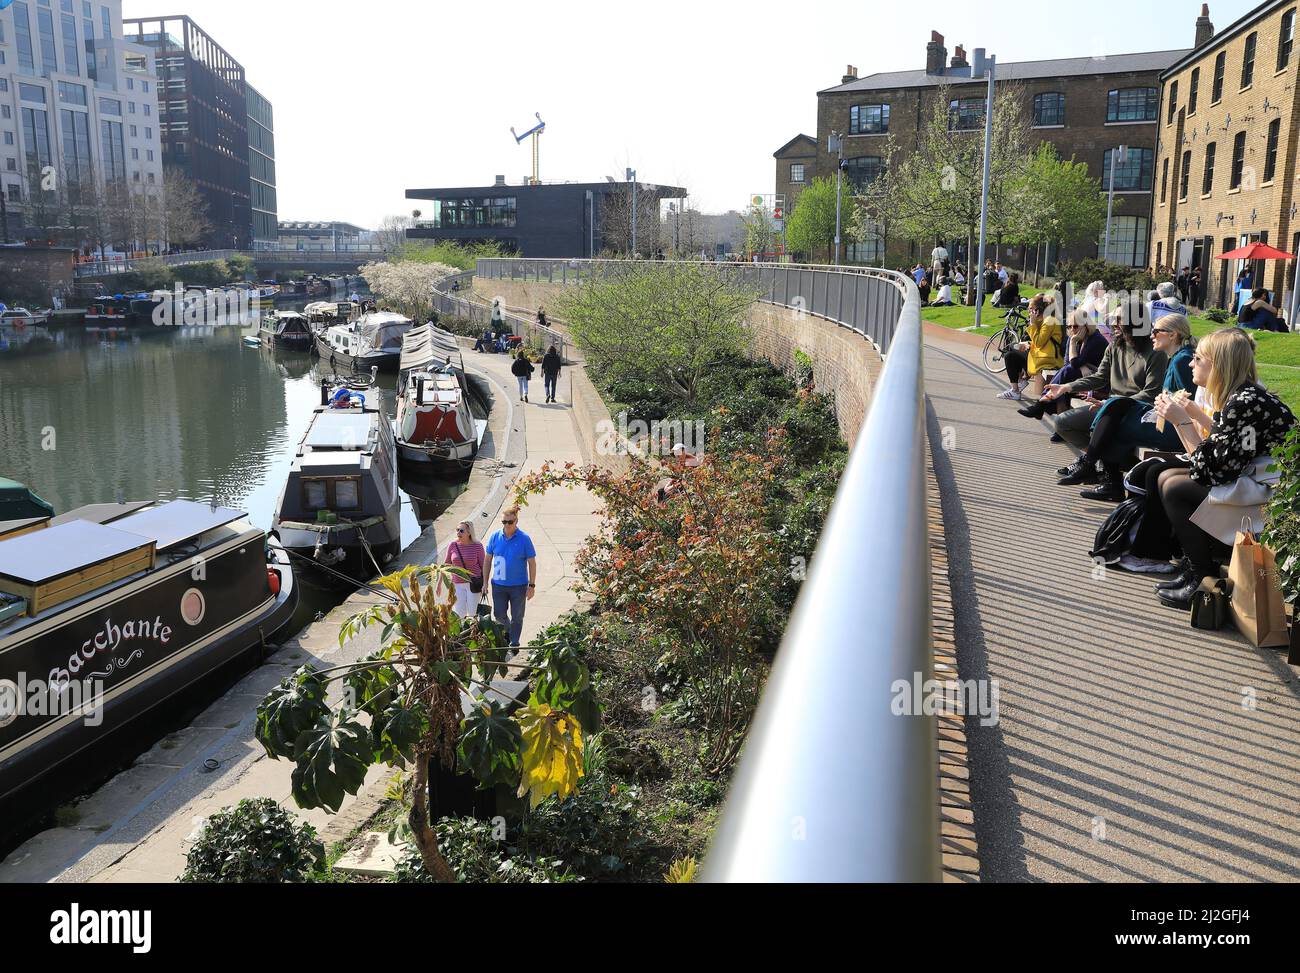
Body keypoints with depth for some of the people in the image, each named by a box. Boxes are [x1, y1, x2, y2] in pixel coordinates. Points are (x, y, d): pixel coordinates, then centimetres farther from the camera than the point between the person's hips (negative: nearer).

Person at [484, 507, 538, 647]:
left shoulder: (524, 539, -10)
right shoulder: (495, 537, -2)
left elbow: (532, 563, -5)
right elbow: (488, 561, 6)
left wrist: (532, 585, -6)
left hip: (518, 585, -2)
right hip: (498, 584, 2)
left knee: (517, 617, 9)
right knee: (499, 614, 8)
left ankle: (514, 643, 24)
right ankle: (508, 630, 37)